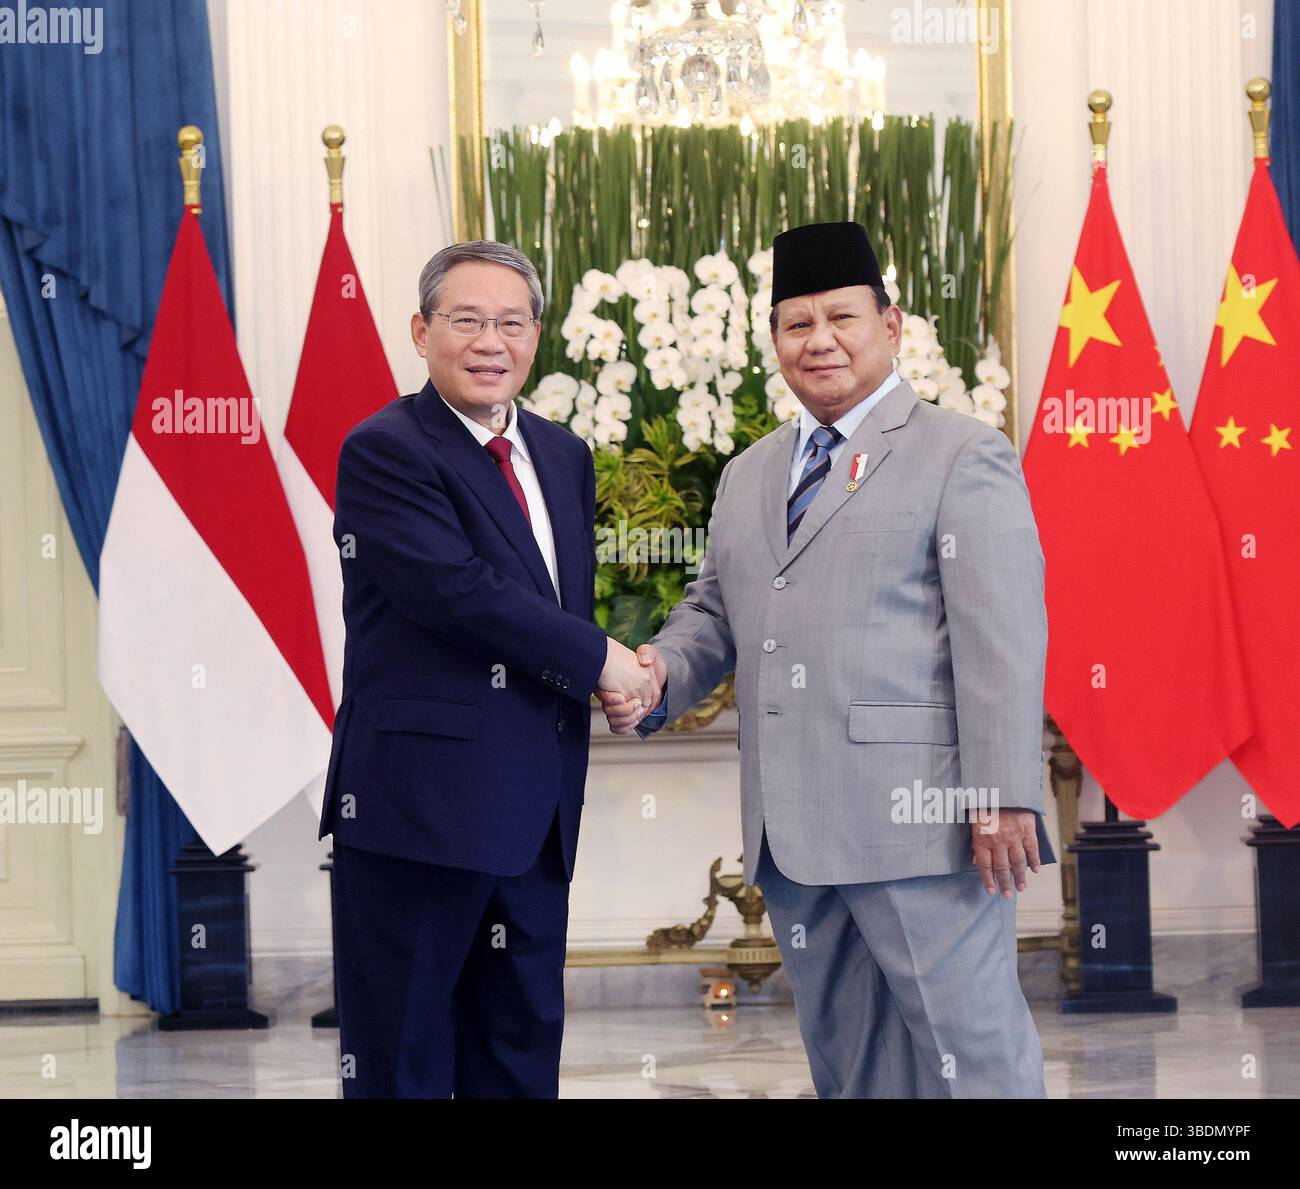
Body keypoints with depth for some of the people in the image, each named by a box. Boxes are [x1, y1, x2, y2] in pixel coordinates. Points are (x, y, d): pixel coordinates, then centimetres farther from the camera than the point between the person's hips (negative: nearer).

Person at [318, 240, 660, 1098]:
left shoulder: (565, 457, 15)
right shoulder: (384, 451, -10)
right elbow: (457, 590, -20)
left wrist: (627, 676, -4)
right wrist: (597, 659, -12)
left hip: (536, 804, 8)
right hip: (421, 797, -7)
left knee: (524, 1046, 13)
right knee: (405, 1057, 1)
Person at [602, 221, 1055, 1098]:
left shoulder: (963, 456, 0)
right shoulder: (749, 475, 21)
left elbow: (1002, 638, -8)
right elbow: (715, 609, 26)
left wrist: (1004, 797, -16)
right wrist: (661, 675, 2)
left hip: (917, 824, -6)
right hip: (792, 831, 7)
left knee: (971, 1055, -7)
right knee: (845, 1060, 10)